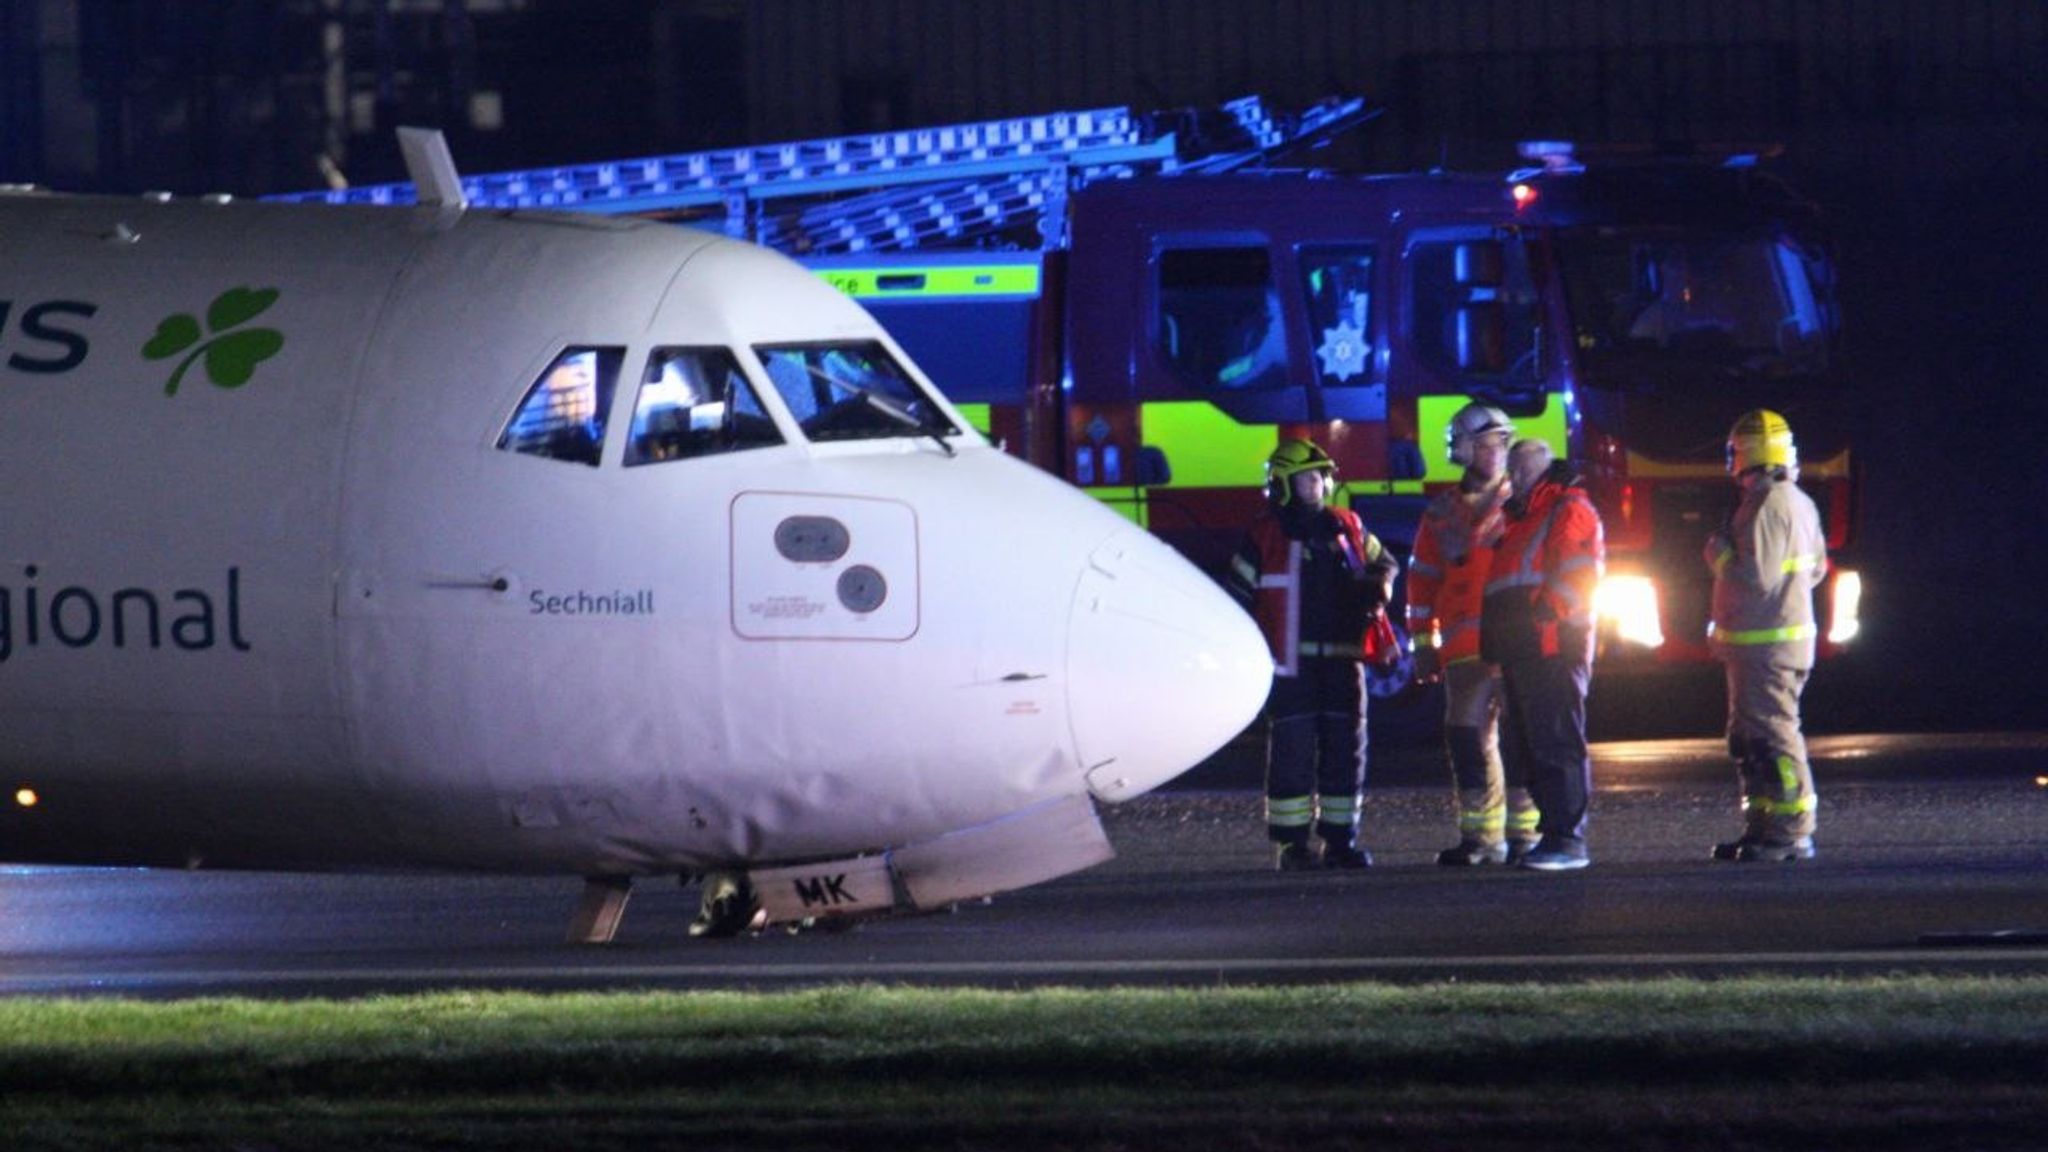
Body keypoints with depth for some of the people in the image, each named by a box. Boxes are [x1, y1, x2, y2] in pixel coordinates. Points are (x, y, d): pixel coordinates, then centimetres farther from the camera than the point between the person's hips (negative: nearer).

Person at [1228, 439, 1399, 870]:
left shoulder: (1346, 527, 12)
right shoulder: (1264, 535, -1)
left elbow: (1383, 562, 27)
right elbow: (1239, 598, 1)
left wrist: (1378, 592, 5)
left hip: (1341, 658, 5)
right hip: (1291, 662, -5)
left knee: (1346, 749, 5)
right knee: (1292, 753, -5)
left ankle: (1340, 839, 12)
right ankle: (1293, 843, -1)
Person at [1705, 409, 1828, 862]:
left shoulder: (1766, 506, -18)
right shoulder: (1800, 504, 14)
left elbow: (1756, 576, -24)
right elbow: (1816, 568, 23)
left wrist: (1719, 552, -8)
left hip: (1765, 642, -10)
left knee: (1772, 737, -9)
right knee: (1748, 739, 16)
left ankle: (1792, 829, -9)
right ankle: (1763, 827, 19)